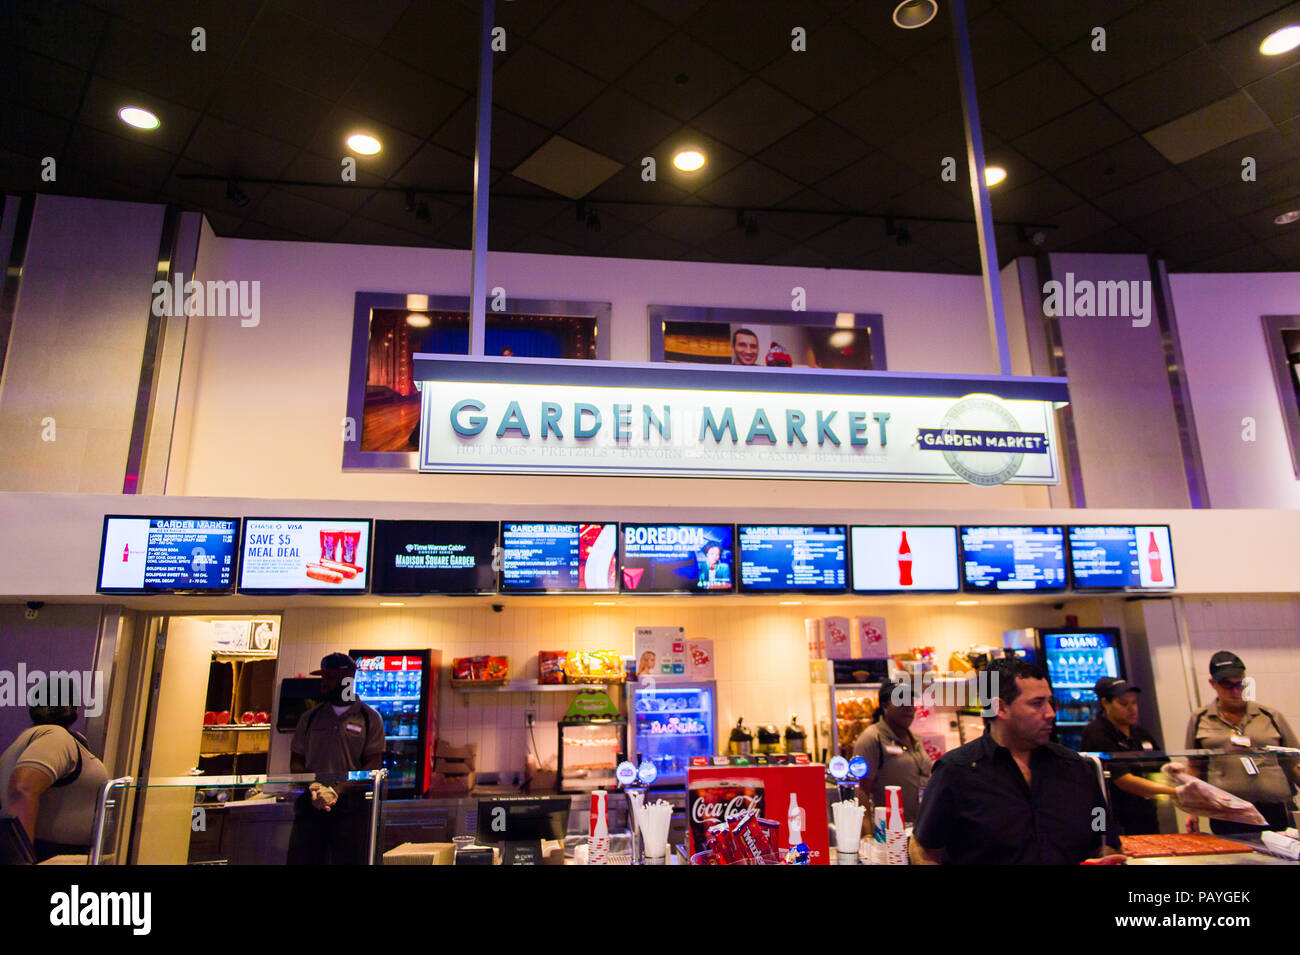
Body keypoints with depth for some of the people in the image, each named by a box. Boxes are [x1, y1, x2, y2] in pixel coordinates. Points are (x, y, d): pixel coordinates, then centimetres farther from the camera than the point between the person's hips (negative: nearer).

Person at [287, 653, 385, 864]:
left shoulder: (369, 718, 4)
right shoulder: (310, 717, 14)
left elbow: (373, 765, -2)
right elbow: (296, 761, 12)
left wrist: (338, 790, -14)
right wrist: (313, 787, -7)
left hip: (351, 806, -2)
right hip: (310, 804, 3)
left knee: (348, 860, -3)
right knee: (300, 858, -2)